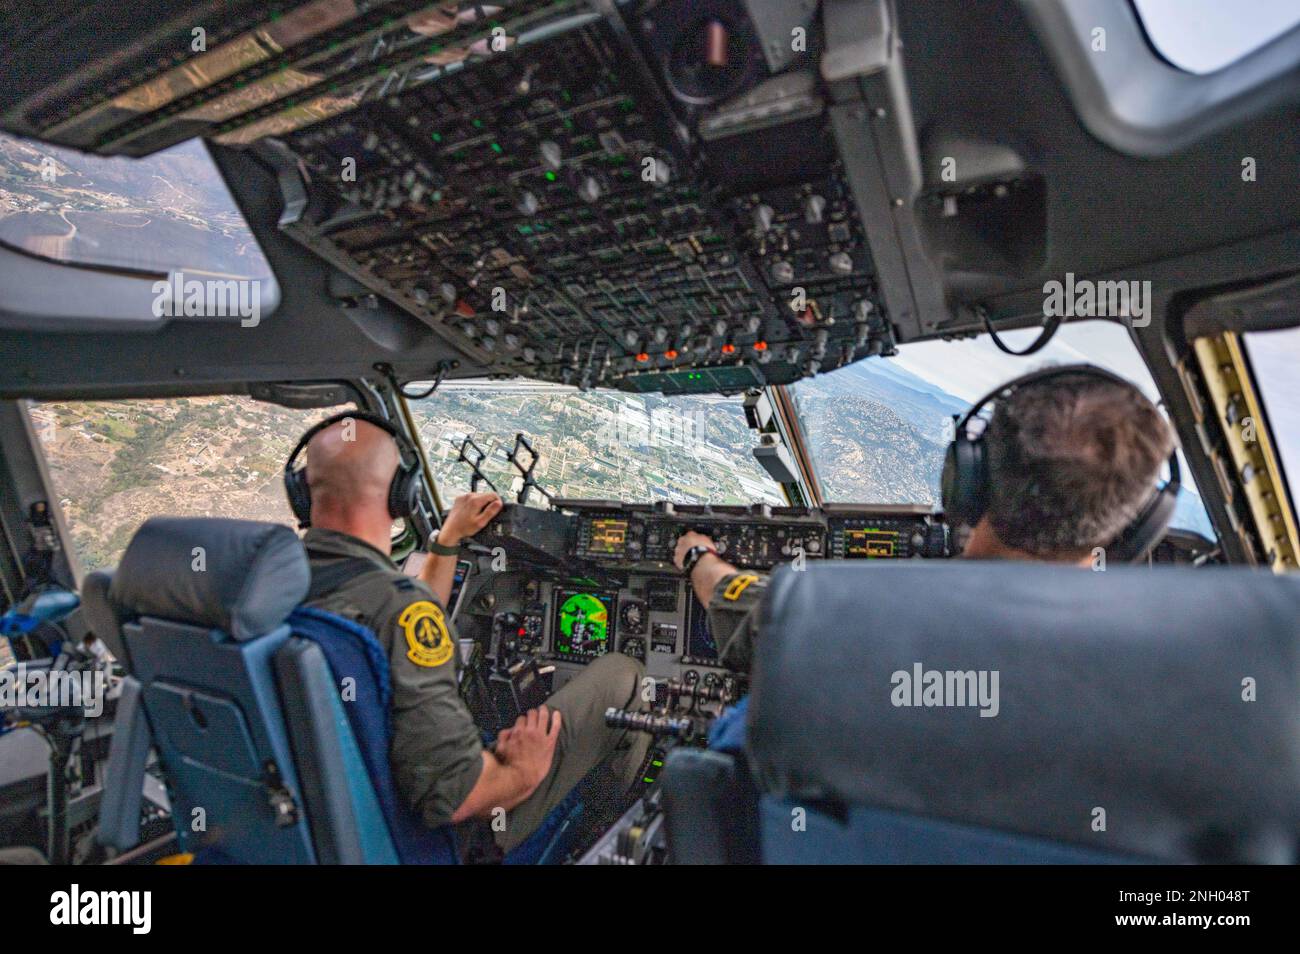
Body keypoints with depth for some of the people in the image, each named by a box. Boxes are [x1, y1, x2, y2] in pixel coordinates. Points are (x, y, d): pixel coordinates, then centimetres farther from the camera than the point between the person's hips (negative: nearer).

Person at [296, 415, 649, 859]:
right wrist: (523, 773, -15)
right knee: (621, 674, 2)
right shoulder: (396, 601, -35)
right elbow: (452, 793, -36)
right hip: (453, 828, -8)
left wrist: (449, 539, 18)